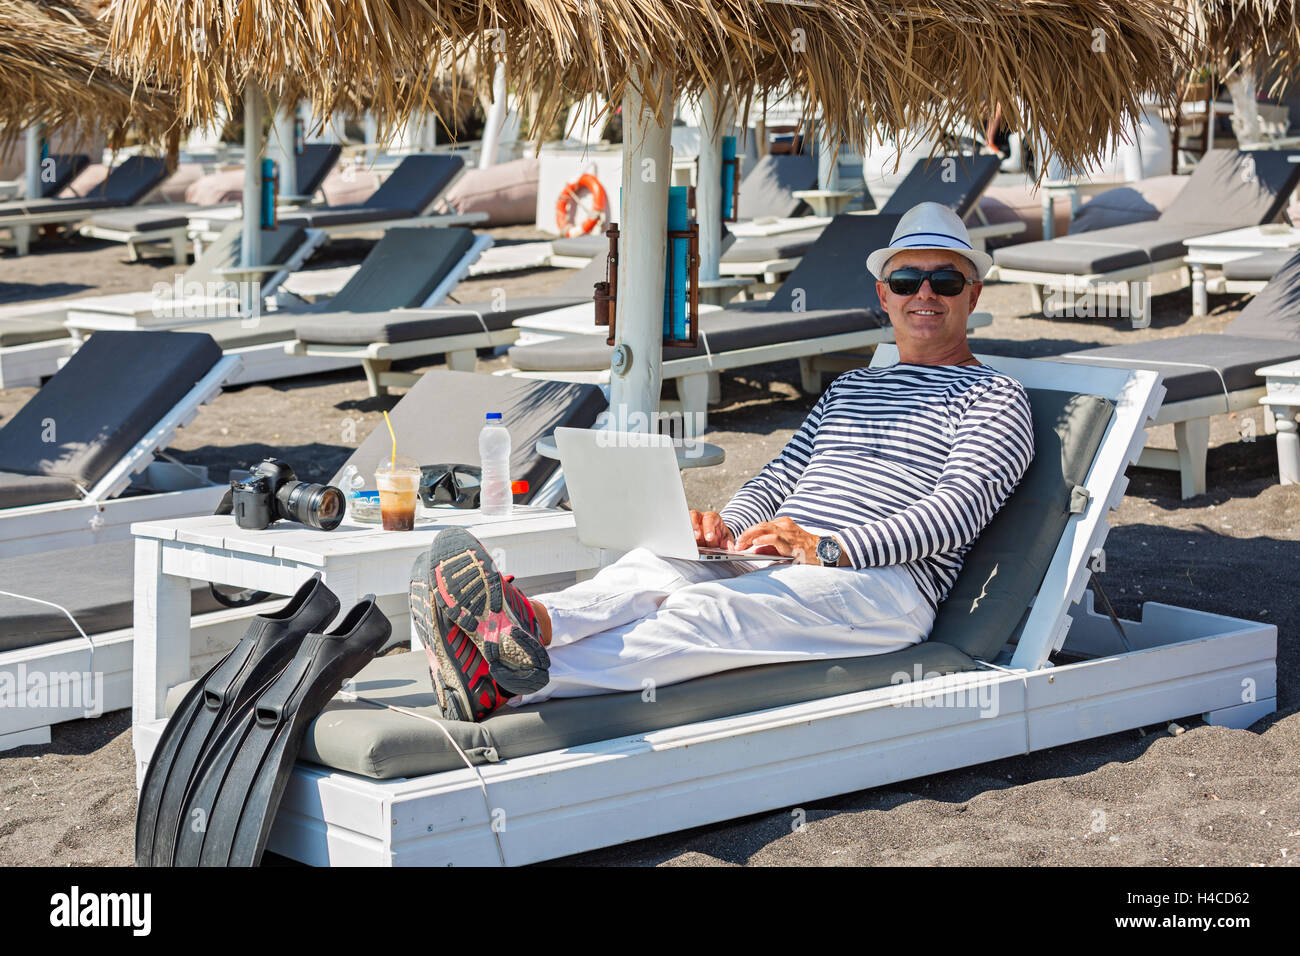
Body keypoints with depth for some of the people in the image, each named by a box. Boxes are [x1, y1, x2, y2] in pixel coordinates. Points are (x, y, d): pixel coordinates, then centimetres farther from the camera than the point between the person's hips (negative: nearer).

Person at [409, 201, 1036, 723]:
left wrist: (828, 548, -20)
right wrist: (727, 527, 0)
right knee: (647, 570, -27)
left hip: (885, 580, -6)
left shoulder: (994, 398, 10)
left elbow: (959, 510, -8)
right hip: (776, 565, 7)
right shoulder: (850, 387, 34)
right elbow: (779, 477, 25)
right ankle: (531, 624, -58)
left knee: (703, 613, -34)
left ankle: (504, 683, -57)